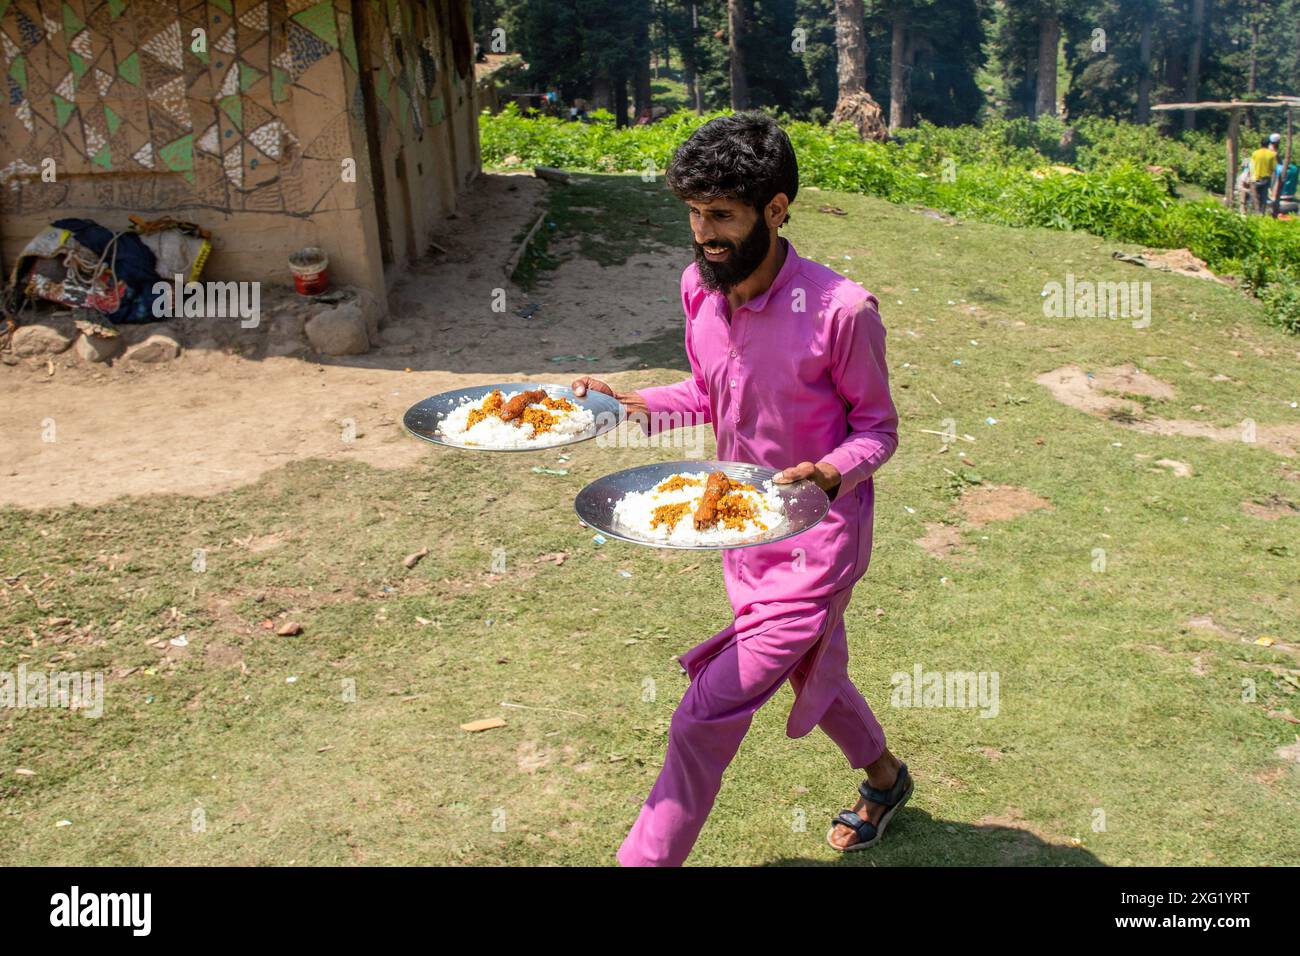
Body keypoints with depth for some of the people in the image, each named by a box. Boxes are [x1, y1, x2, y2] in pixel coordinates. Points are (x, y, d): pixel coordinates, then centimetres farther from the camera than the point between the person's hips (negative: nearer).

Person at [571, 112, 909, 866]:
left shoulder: (841, 311, -24)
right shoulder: (700, 288, -5)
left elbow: (878, 427, -11)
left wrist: (829, 475, -31)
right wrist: (629, 404, -4)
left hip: (815, 538, -7)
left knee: (705, 717, -9)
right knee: (813, 672, 28)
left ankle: (647, 857, 11)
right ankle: (884, 778, 57)